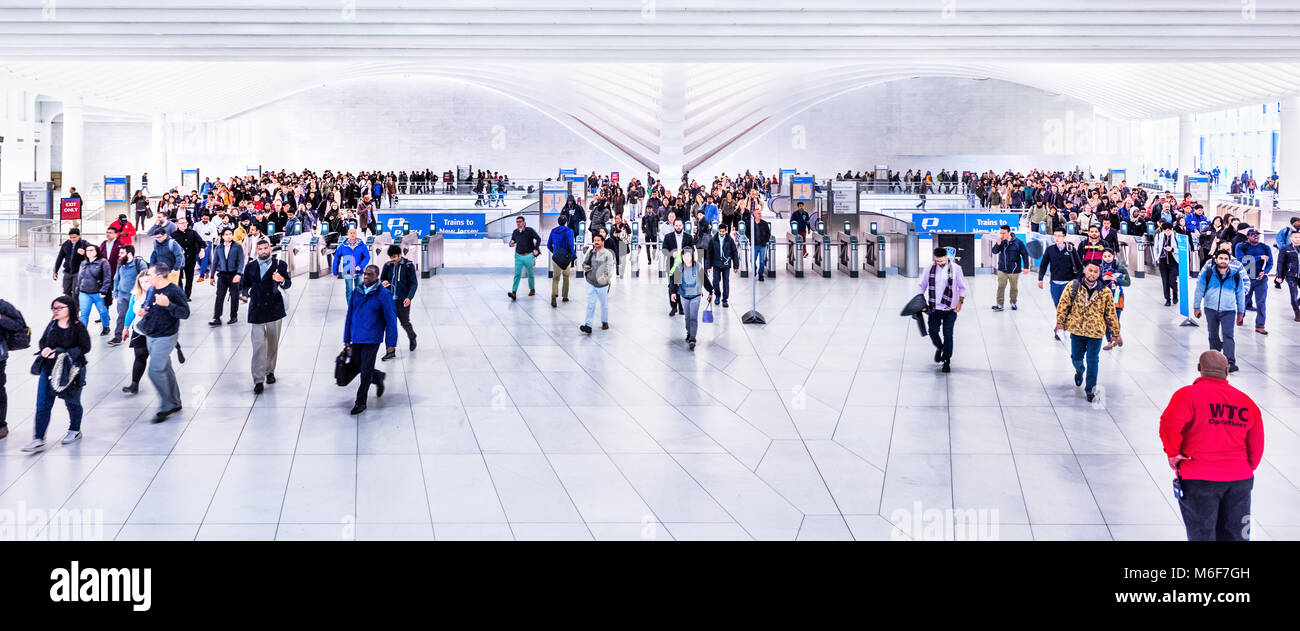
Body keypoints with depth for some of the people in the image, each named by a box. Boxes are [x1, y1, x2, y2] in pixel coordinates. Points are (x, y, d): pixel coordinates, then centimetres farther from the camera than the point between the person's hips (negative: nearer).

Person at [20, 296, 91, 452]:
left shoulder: (78, 327, -11)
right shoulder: (52, 325, 5)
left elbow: (85, 348, -16)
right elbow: (42, 341, 15)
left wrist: (61, 353, -20)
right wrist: (45, 349, -10)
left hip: (71, 371, -4)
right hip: (49, 369, 5)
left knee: (72, 402, 15)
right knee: (43, 404, -1)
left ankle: (75, 430, 38)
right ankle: (39, 440, 1)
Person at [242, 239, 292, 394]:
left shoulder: (279, 265, 6)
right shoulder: (250, 267, 10)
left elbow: (288, 284, -2)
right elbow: (243, 287, 15)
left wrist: (282, 280, -23)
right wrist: (249, 291, -4)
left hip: (274, 309, 1)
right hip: (256, 310, -1)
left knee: (273, 343, 12)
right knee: (258, 345, -9)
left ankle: (270, 371, 31)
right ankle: (258, 380, -9)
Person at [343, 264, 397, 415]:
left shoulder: (383, 294, -10)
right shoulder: (357, 292, 5)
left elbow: (391, 319, -9)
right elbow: (349, 315, 12)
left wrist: (391, 343, -11)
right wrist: (347, 338, 12)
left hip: (372, 339, -5)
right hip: (356, 338, 5)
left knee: (366, 371, -2)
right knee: (355, 365, 11)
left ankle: (361, 402, 12)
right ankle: (378, 377, 38)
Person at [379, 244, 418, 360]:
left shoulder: (408, 265, -6)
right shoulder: (387, 265, 4)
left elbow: (414, 283, -5)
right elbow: (382, 278, 15)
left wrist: (409, 297, -17)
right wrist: (383, 282, -11)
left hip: (403, 301, -3)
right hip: (389, 299, 3)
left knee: (405, 322, 8)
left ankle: (412, 338, 41)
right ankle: (390, 350, 1)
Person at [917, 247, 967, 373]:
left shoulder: (955, 268, -3)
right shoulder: (930, 268, 1)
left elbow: (962, 287, 4)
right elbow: (922, 285, 9)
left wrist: (960, 301, -8)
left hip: (950, 309, -2)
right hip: (934, 308, 2)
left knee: (948, 335, -2)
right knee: (933, 332, -1)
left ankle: (947, 361, 11)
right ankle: (939, 347, 32)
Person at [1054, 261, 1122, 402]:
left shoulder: (1105, 292, -4)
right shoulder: (1073, 286, -5)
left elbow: (1111, 315, 2)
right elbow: (1063, 304, -2)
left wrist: (1116, 334, 6)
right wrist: (1060, 321, -13)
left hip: (1096, 332, -1)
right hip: (1076, 330, 1)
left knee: (1093, 361, 0)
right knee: (1076, 357, 16)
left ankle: (1090, 389, 15)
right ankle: (1079, 371, 51)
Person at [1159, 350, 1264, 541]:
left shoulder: (1188, 394, -7)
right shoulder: (1247, 403, 9)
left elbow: (1169, 423, -22)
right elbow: (1257, 446, 14)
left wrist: (1172, 453, -8)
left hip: (1198, 480, -4)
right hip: (1240, 480, 4)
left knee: (1202, 535, 3)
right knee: (1235, 536, 12)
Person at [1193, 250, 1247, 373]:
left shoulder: (1236, 275, 1)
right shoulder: (1207, 273, -3)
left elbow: (1240, 294, 11)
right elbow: (1199, 290, 6)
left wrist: (1241, 313, 14)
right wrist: (1196, 307, 6)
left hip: (1228, 311, -1)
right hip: (1211, 309, 1)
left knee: (1228, 335, -13)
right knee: (1213, 335, 11)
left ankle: (1230, 362, -17)